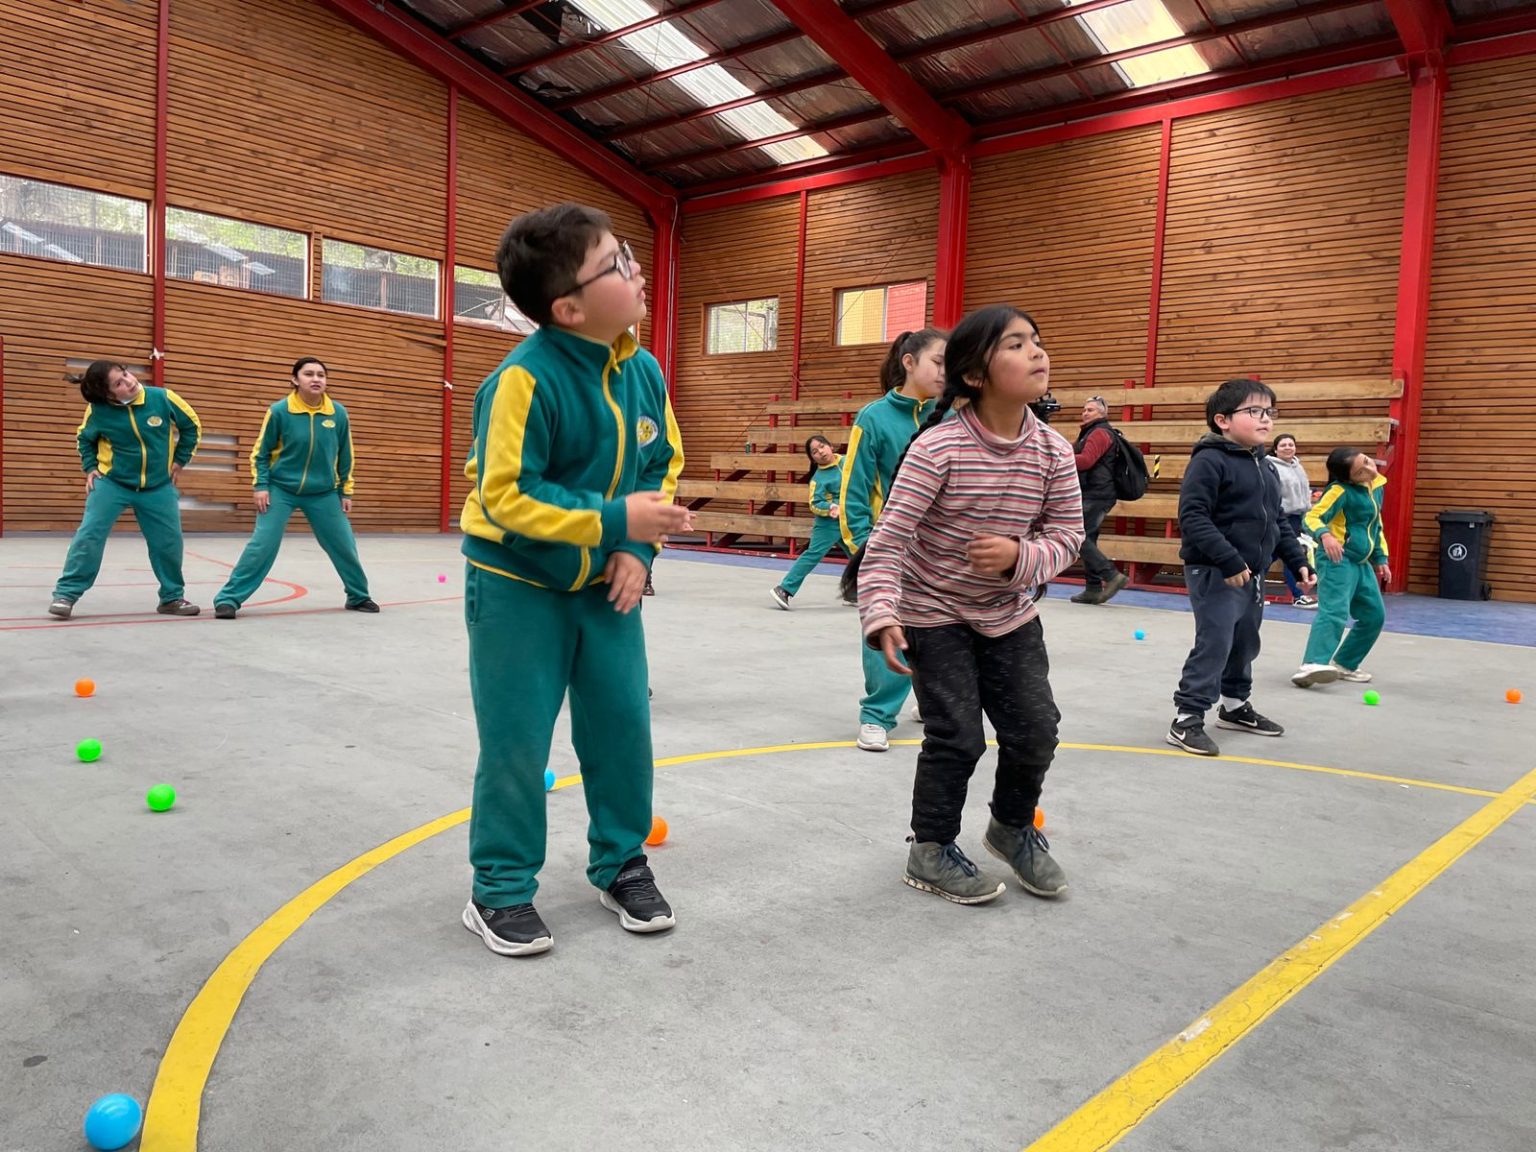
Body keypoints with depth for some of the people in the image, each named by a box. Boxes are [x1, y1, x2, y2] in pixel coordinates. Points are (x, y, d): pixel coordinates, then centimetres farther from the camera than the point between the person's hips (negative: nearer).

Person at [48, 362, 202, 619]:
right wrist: (90, 468, -1)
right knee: (89, 535, -11)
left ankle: (172, 598, 20)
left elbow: (191, 426, 2)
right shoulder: (98, 410, -13)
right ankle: (65, 594, -1)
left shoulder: (163, 398, -15)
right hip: (111, 483, -1)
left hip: (158, 487, 1)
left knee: (169, 541, 3)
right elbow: (84, 439, 9)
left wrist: (179, 460, 3)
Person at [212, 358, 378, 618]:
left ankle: (359, 597, 27)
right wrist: (260, 486, -9)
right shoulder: (279, 411, -12)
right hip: (281, 489, -2)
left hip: (323, 493, 3)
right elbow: (261, 452, -1)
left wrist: (345, 491, 7)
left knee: (344, 545, 7)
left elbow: (345, 456, 7)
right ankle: (228, 599, 0)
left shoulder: (338, 414, -5)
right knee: (262, 544, -10)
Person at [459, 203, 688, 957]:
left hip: (607, 582, 6)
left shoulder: (643, 372, -4)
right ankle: (501, 891, 20)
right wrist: (614, 521, -26)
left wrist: (638, 550, -8)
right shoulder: (525, 380, -24)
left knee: (624, 725, 9)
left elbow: (663, 466, 6)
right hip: (517, 586, -5)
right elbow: (507, 495, -24)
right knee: (516, 741, 2)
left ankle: (621, 865, 29)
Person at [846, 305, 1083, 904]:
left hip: (1010, 613, 5)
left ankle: (1013, 827, 34)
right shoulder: (938, 448, -24)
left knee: (1035, 730, 5)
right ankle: (931, 851, 18)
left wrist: (1021, 555, -24)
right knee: (957, 737, -5)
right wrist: (882, 617, -34)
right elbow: (888, 540, -25)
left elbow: (1066, 536, -4)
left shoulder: (1054, 452, -10)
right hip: (934, 614, -5)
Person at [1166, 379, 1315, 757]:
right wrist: (1228, 560, -26)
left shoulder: (1264, 468, 14)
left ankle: (1236, 705, 36)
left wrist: (1298, 562, 15)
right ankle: (1186, 719, -5)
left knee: (1245, 642, 19)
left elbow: (1277, 523, 22)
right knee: (1214, 644, -12)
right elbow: (1193, 517, -22)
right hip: (1213, 573, -9)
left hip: (1252, 574, 9)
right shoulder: (1209, 461, -14)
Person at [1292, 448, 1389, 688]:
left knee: (1374, 616, 13)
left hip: (1362, 562, 9)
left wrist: (1381, 559, 21)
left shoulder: (1377, 486, 12)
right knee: (1334, 612, -25)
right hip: (1338, 559, -9)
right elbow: (1311, 518, -20)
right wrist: (1325, 535, -41)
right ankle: (1312, 665, -39)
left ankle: (1344, 664, 24)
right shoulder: (1341, 490, -13)